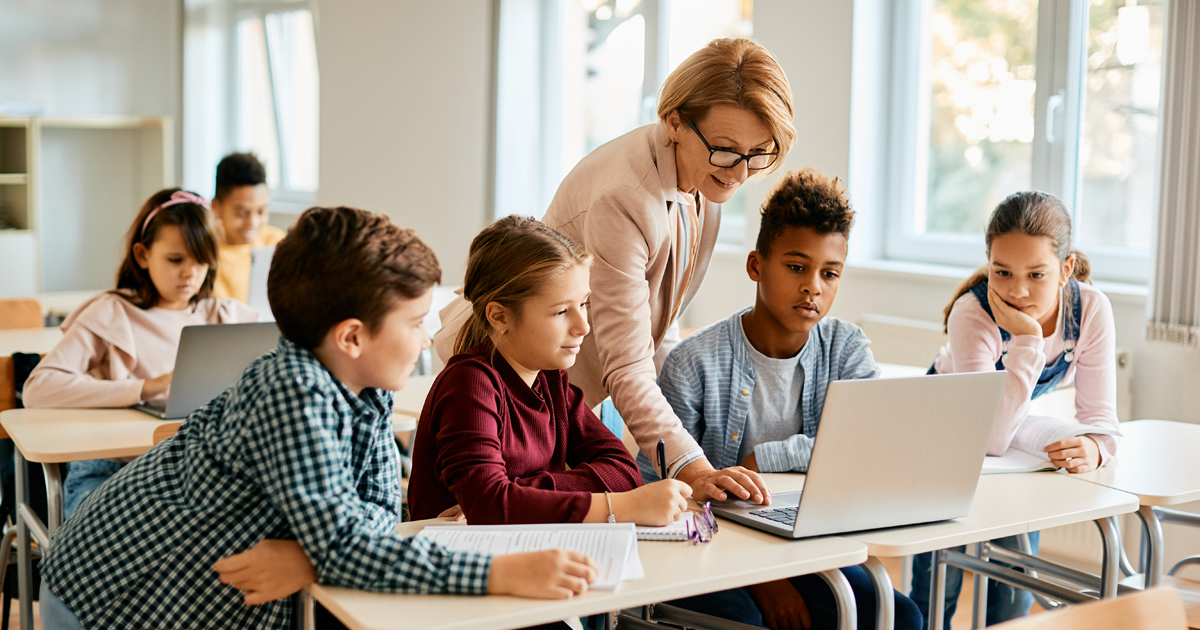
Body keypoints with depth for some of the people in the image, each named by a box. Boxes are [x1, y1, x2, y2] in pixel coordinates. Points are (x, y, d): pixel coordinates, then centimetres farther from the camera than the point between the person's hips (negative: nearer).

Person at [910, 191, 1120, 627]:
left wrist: (1094, 447, -42)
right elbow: (992, 440, -42)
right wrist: (1027, 340, -46)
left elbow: (1099, 413, -18)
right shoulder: (972, 313, -35)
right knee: (939, 577, -4)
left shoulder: (1091, 309, -24)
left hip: (1023, 429, 3)